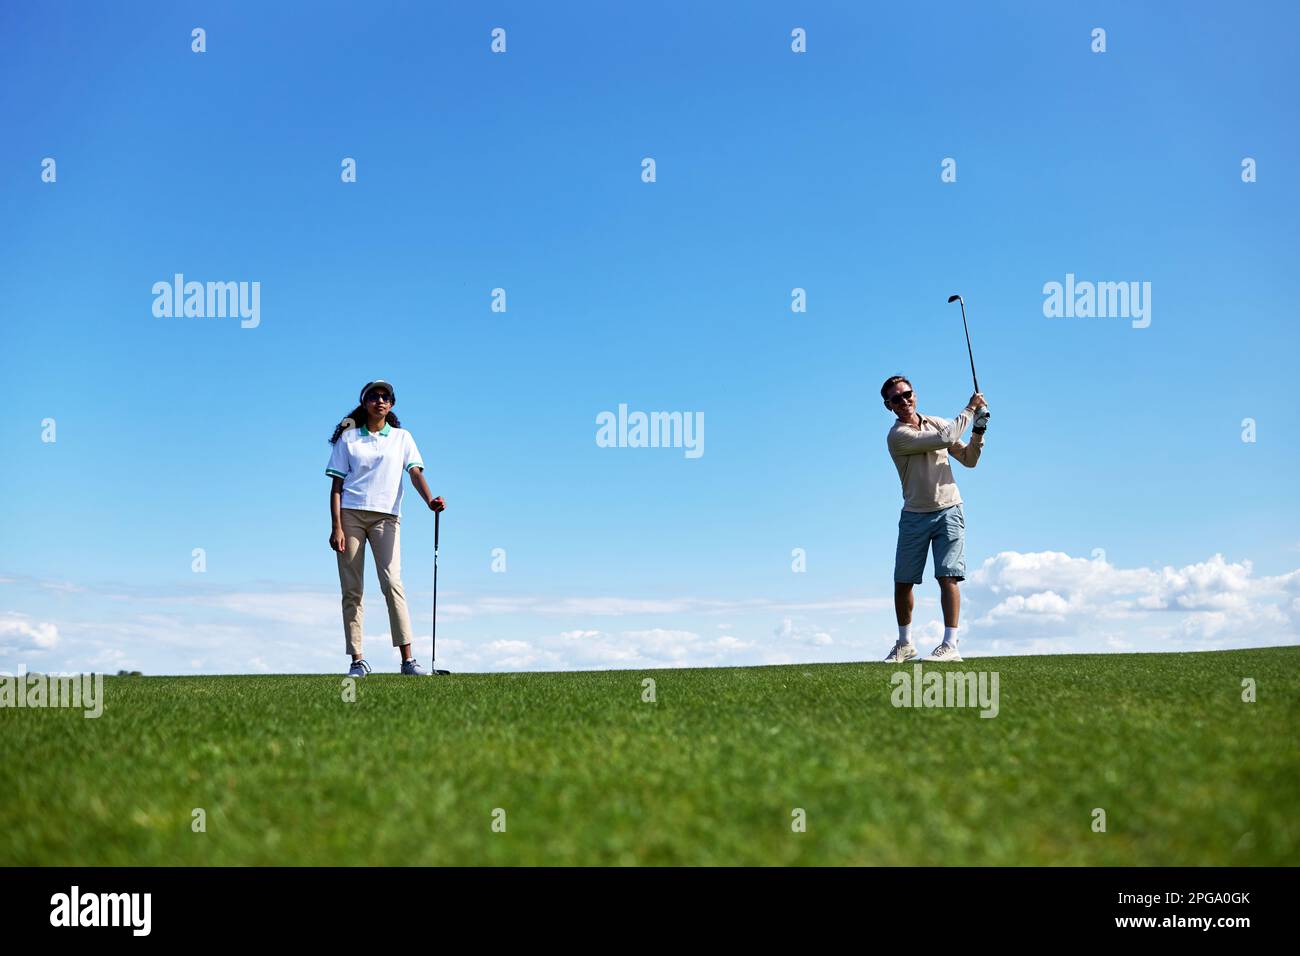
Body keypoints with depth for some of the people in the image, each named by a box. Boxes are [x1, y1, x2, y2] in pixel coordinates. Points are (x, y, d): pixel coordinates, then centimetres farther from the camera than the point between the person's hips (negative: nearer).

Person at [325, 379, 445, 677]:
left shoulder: (402, 437, 13)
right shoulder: (348, 437, 11)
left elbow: (415, 472, -2)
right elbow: (337, 484, 7)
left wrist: (430, 499, -22)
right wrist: (336, 527, -4)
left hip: (386, 516, 0)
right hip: (351, 514, 1)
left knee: (392, 582, -14)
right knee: (351, 589, -2)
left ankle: (407, 659, -17)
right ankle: (357, 660, 1)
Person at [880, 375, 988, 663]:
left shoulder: (936, 422, 9)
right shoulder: (897, 436, -9)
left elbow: (968, 459, 13)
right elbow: (945, 438, -17)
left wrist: (978, 431, -3)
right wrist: (970, 409, -6)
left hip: (948, 512, 2)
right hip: (914, 516, -2)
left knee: (947, 576, -11)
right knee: (902, 582, 3)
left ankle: (950, 645, -12)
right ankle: (905, 643, 20)